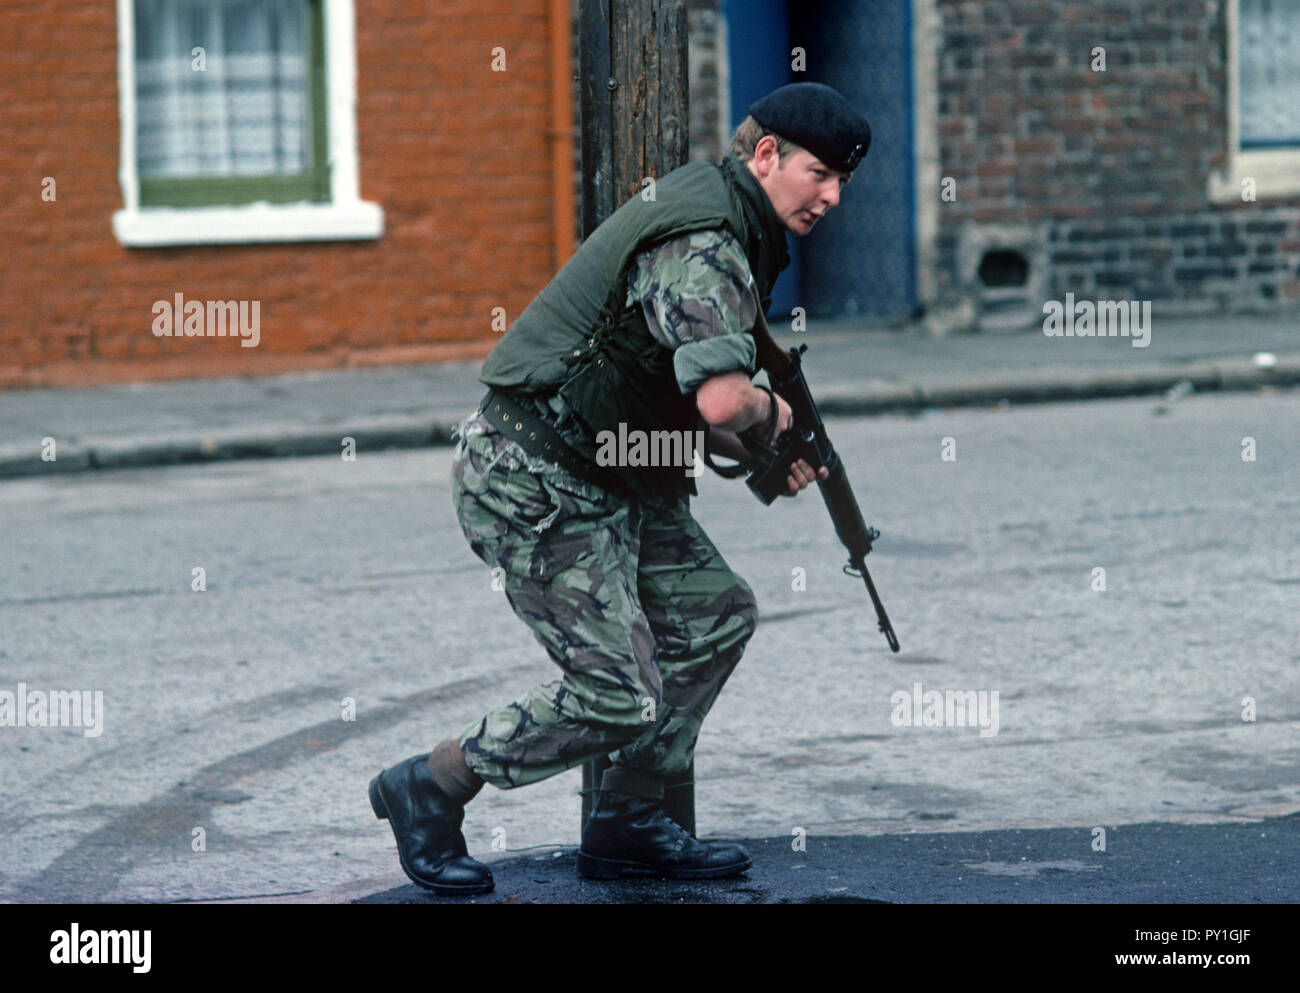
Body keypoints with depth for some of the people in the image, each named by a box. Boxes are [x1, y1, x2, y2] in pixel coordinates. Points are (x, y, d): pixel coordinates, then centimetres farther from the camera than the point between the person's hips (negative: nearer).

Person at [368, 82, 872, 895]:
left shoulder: (726, 226, 13)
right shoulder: (701, 244, -21)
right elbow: (722, 397, -35)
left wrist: (758, 454, 7)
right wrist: (768, 415, -12)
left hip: (603, 474, 11)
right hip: (533, 484, -11)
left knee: (716, 613, 12)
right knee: (619, 698, -10)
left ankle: (626, 826, 19)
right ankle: (428, 791, 7)